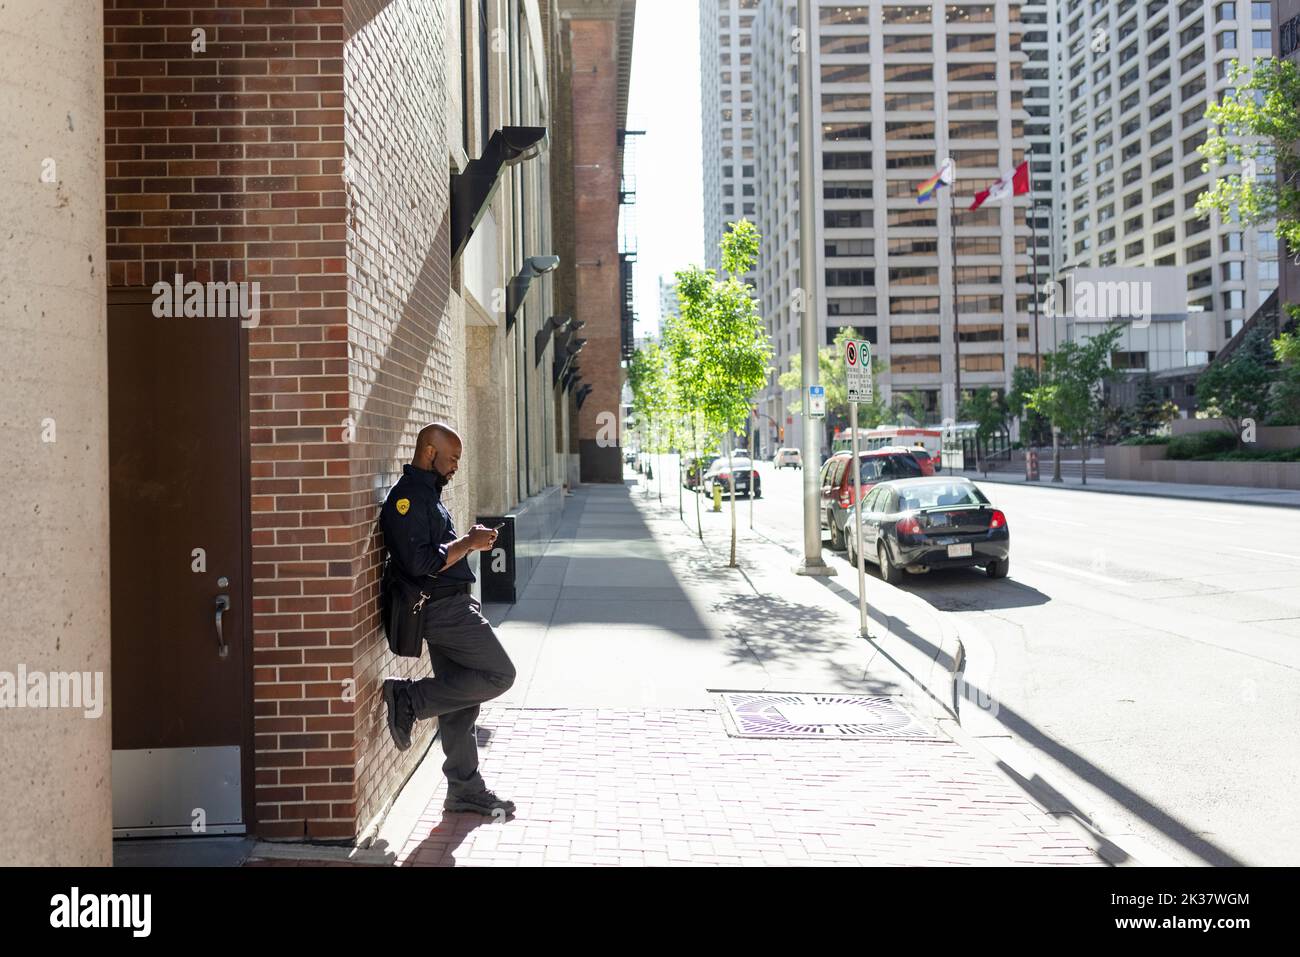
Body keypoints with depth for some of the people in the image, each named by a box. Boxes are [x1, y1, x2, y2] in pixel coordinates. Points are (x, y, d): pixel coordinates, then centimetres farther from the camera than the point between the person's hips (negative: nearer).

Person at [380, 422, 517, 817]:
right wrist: (468, 544, -14)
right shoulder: (407, 497, -14)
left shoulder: (426, 494, 18)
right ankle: (408, 700, -2)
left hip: (449, 608, 10)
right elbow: (420, 563, -23)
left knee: (459, 700, 12)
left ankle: (465, 790, 19)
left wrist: (470, 541, 11)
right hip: (443, 608, -10)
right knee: (499, 674, -7)